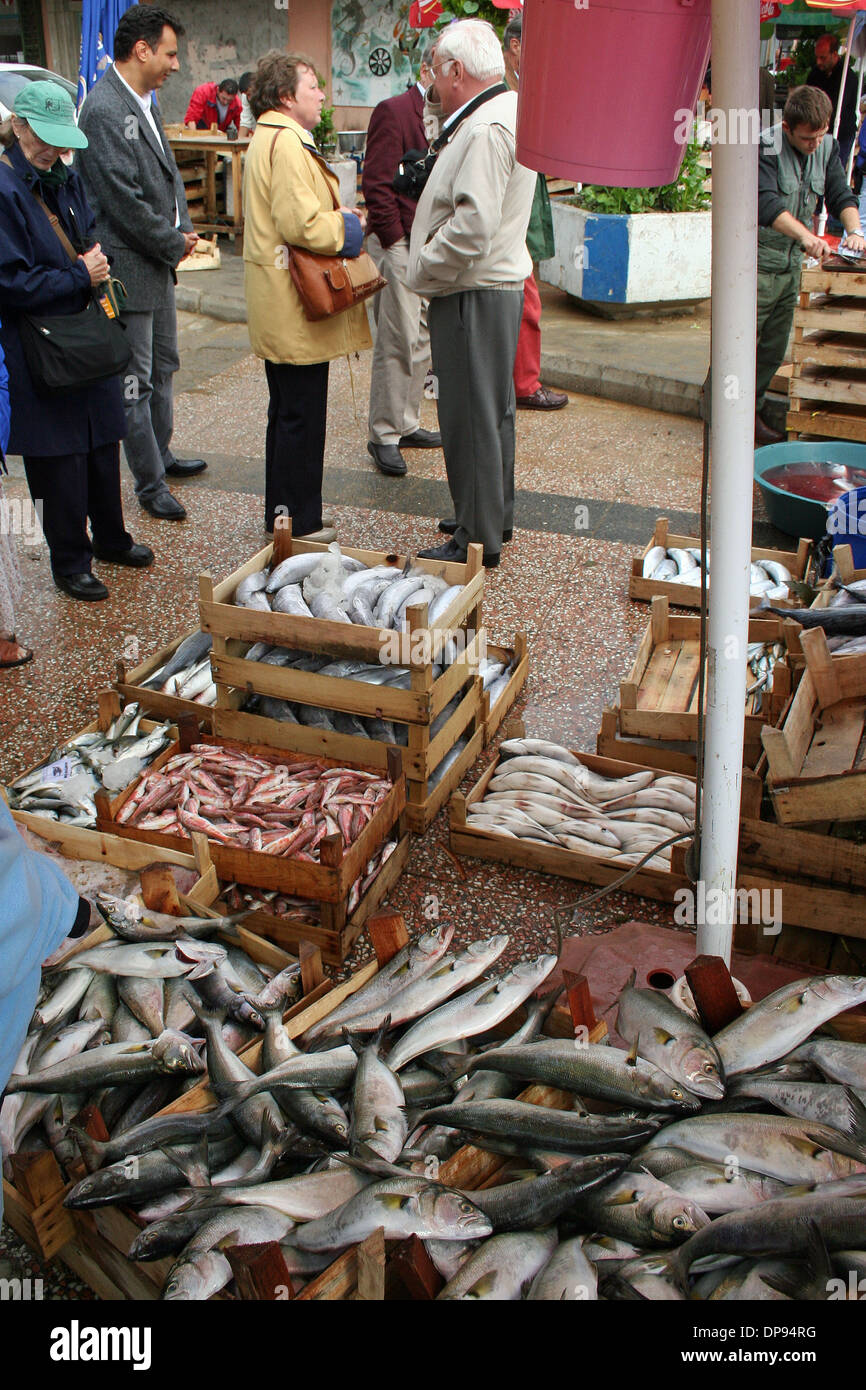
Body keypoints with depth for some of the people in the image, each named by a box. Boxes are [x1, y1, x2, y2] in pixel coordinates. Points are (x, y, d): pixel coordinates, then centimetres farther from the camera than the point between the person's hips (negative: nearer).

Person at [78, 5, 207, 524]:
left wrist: (184, 228, 2)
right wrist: (174, 244, -11)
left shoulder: (145, 104, 12)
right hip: (130, 267, -10)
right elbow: (123, 198, -22)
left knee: (164, 367, 20)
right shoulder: (103, 110, -18)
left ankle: (161, 455, 36)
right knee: (136, 381, -2)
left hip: (159, 263, 10)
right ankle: (150, 484, 7)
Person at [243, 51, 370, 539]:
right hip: (296, 309, -11)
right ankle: (298, 522, 6)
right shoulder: (287, 142, -16)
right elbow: (302, 224, -24)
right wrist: (350, 226, -9)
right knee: (303, 414, -3)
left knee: (288, 412, 17)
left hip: (280, 310, 11)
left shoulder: (269, 138, 19)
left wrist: (342, 220, 12)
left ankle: (284, 514, 27)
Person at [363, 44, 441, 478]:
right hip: (398, 242, -8)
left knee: (421, 340, 12)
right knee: (398, 341, -6)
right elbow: (376, 181, -13)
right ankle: (384, 436, 3)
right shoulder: (394, 111, -8)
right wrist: (393, 238, -13)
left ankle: (406, 424, 23)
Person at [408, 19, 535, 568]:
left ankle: (478, 538, 5)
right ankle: (496, 517, 32)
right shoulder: (510, 108, 15)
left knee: (471, 416, -4)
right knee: (493, 408, 18)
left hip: (473, 294, -11)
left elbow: (474, 226, -28)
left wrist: (424, 268, -15)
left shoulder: (485, 128, -19)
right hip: (502, 281, 11)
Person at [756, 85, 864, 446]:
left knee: (775, 349, 11)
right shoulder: (764, 147, -16)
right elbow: (766, 202, -29)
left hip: (791, 264, 7)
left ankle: (752, 412, 24)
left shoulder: (827, 148, 5)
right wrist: (807, 236, -42)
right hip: (756, 262, -7)